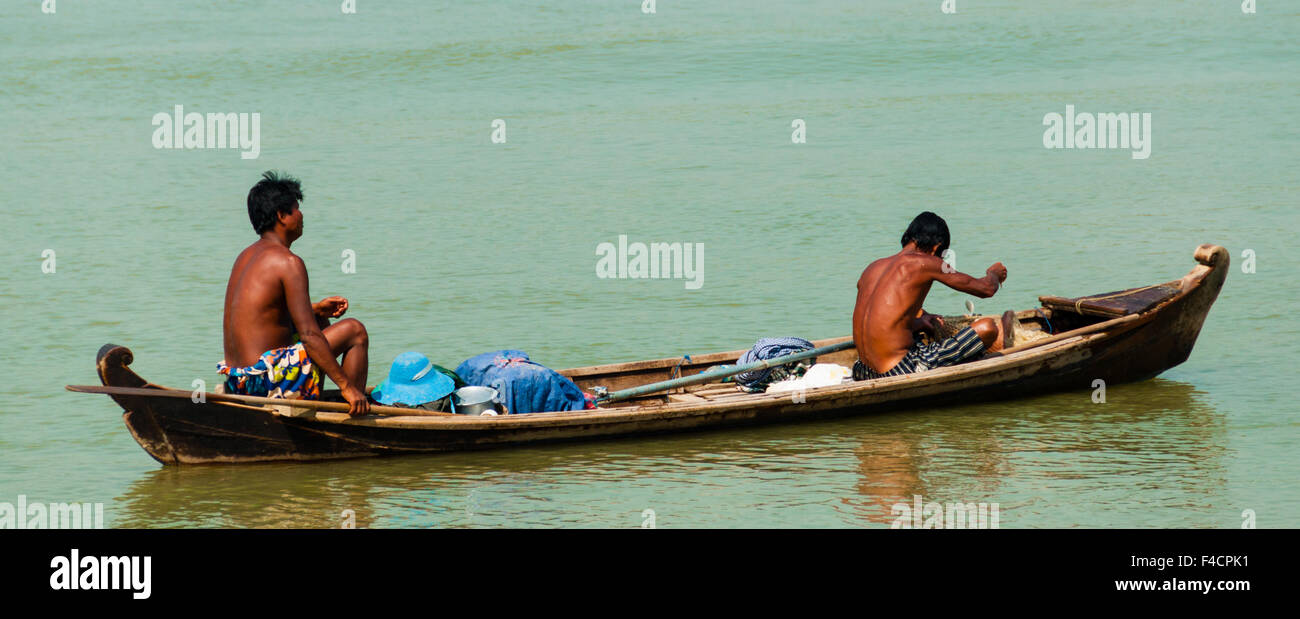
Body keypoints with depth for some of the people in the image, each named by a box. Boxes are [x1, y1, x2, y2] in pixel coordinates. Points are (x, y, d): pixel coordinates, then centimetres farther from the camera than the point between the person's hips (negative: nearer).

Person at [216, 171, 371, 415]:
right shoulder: (287, 262, -14)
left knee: (319, 321, 30)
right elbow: (309, 336, -18)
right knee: (355, 331, 2)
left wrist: (315, 309, 20)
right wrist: (347, 386, -16)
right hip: (268, 382, -9)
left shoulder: (246, 256, 13)